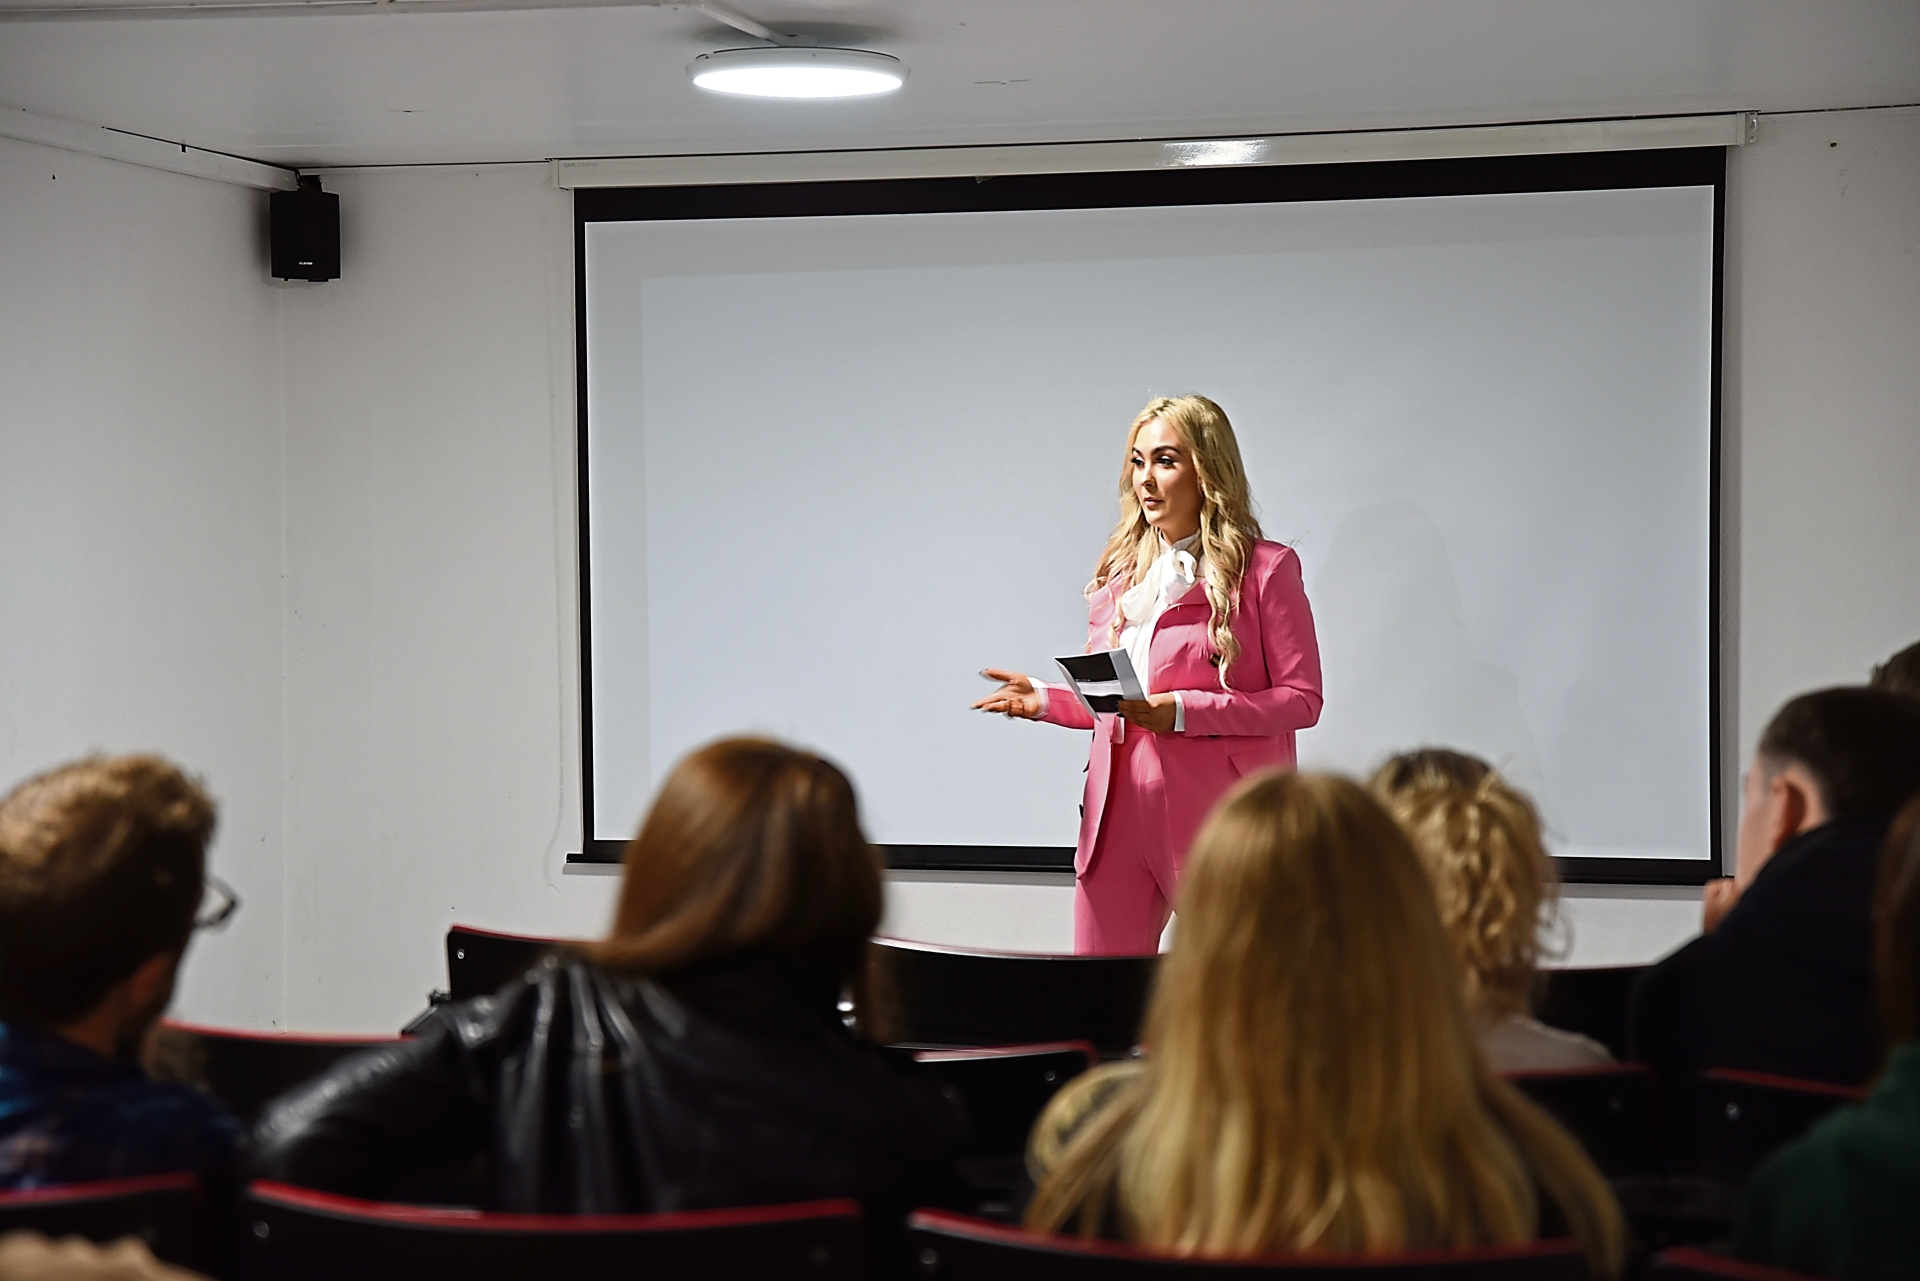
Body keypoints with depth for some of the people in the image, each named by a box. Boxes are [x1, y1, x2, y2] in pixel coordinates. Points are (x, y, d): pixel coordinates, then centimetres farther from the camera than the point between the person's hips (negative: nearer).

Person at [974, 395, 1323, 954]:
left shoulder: (1264, 569, -2)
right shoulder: (1120, 572, 16)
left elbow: (1301, 698, -8)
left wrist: (1183, 712, -16)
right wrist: (1045, 700, 4)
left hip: (1215, 816, -5)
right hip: (1119, 812, 5)